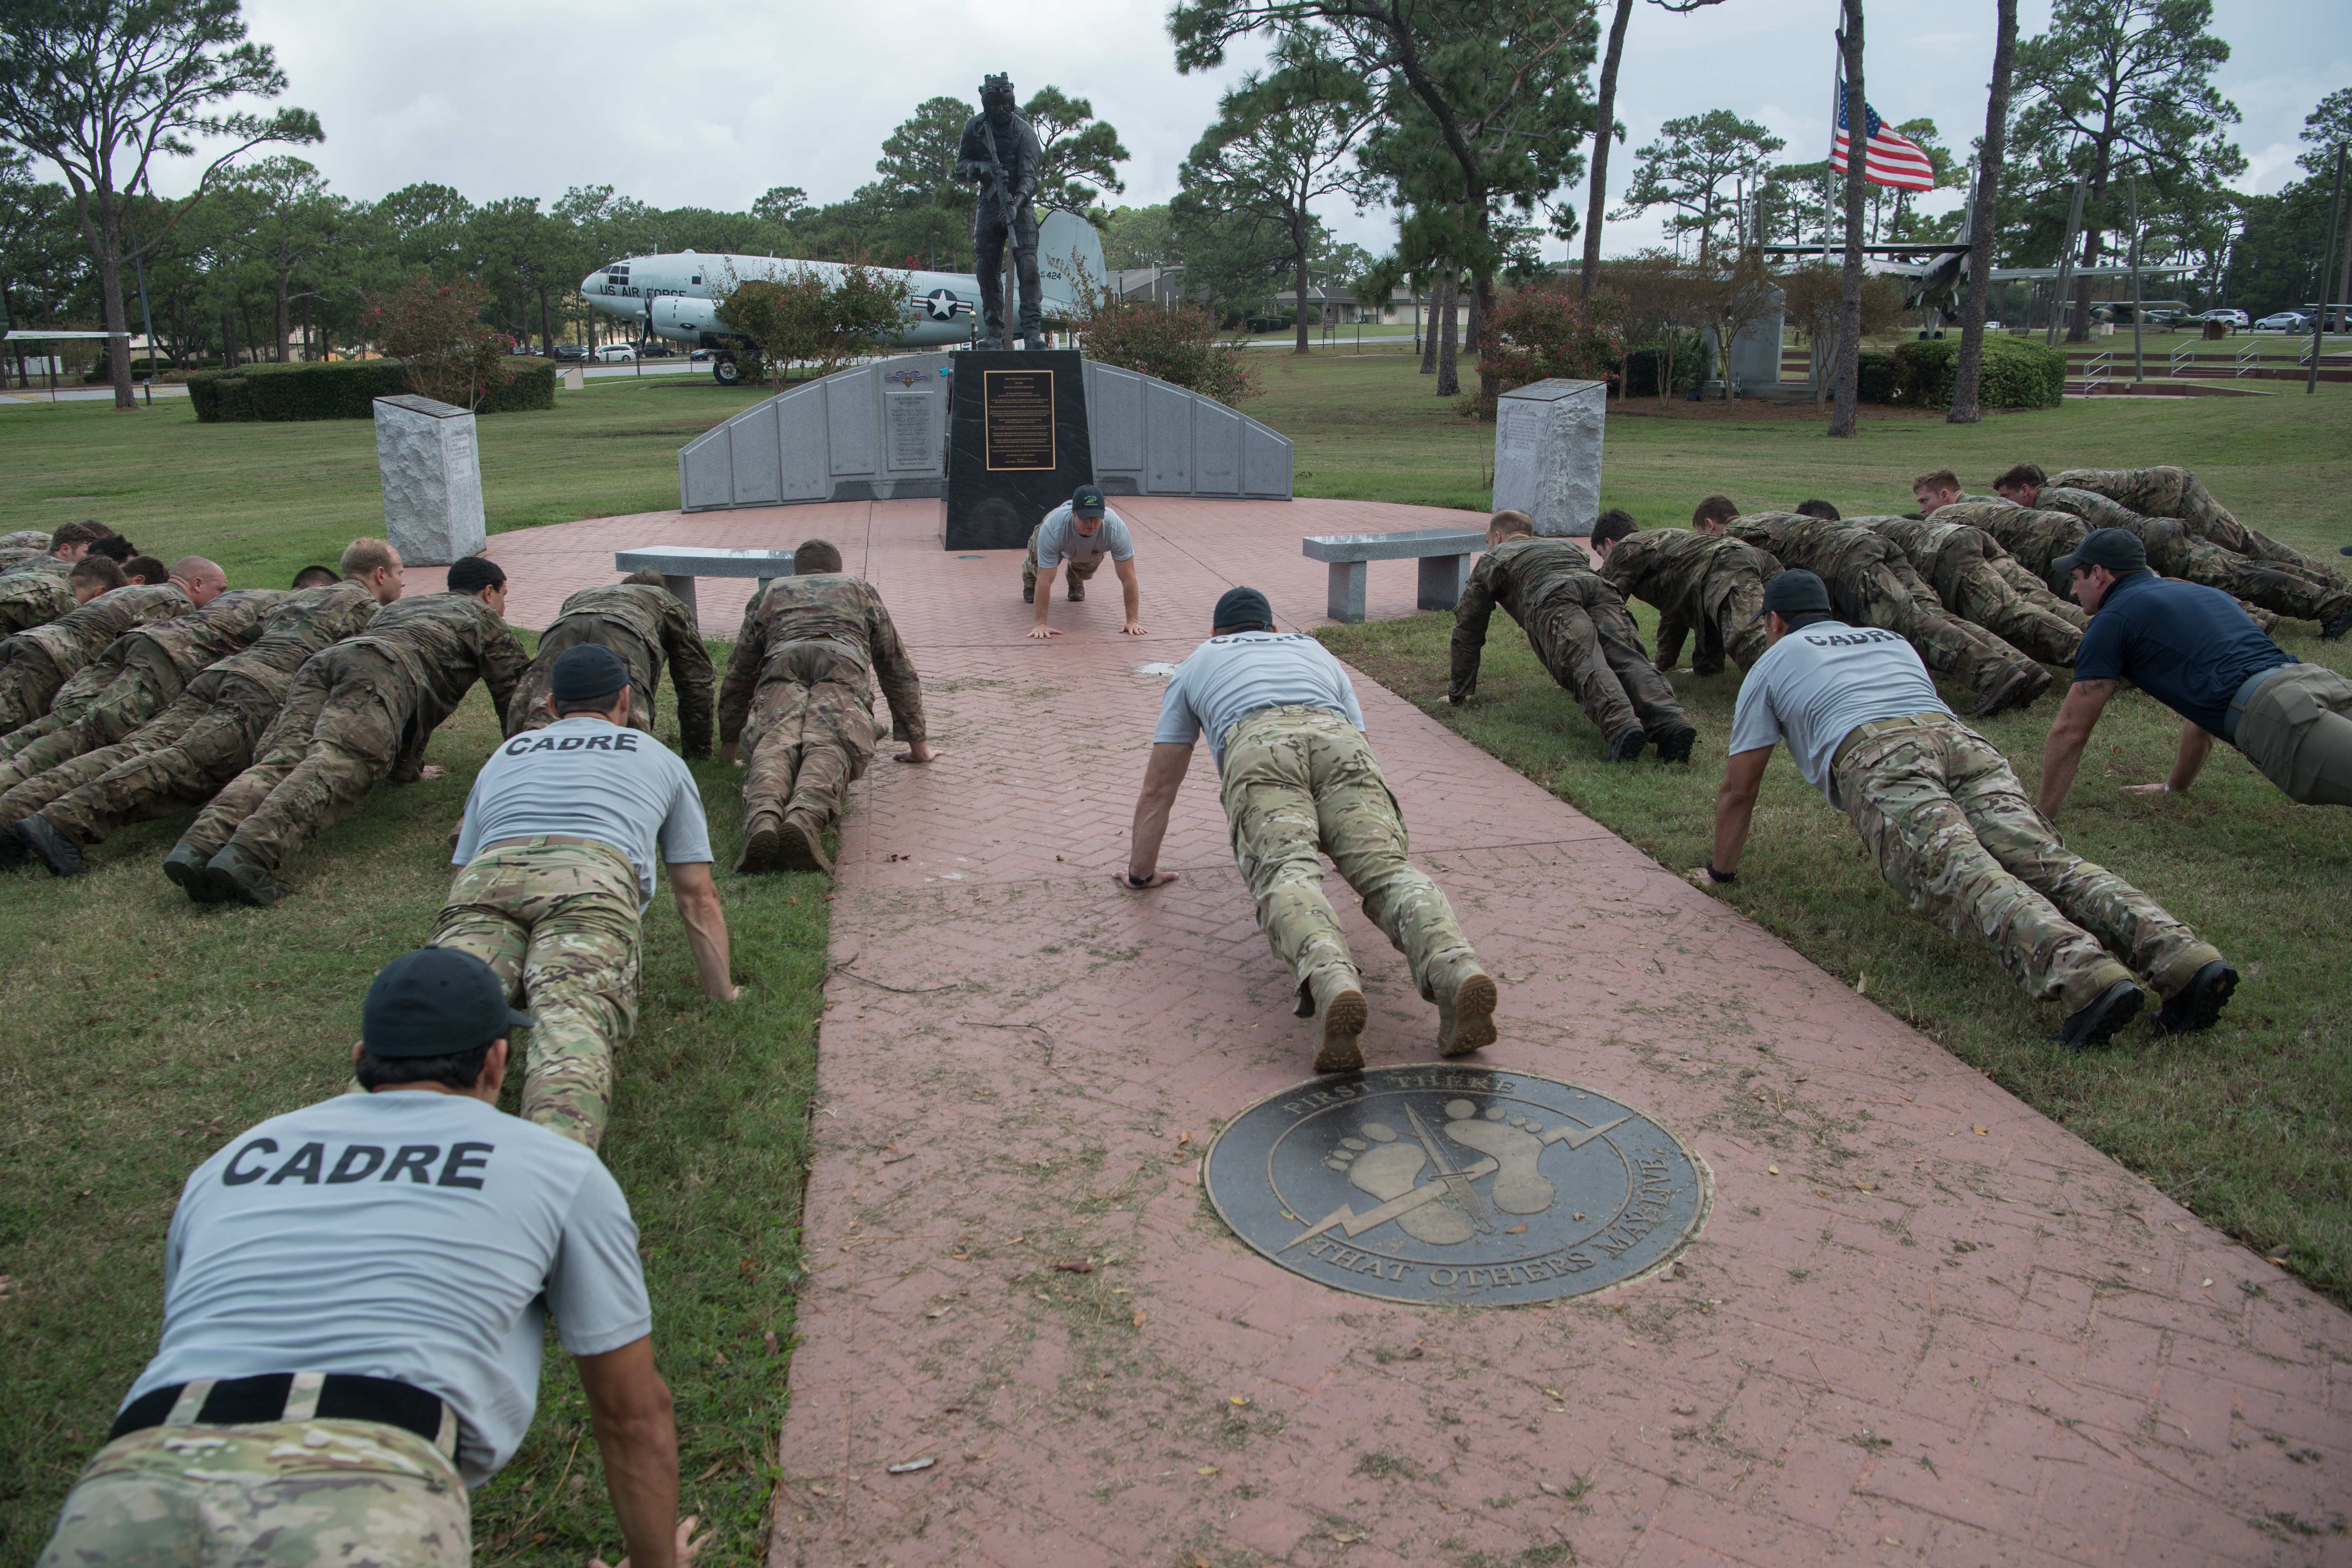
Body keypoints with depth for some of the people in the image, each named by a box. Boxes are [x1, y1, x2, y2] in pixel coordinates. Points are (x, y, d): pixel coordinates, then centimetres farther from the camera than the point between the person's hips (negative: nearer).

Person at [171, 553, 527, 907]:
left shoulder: (399, 607, 48)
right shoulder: (482, 615, 30)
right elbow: (514, 690, 28)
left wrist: (407, 768, 50)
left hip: (325, 659, 6)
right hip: (387, 669, -6)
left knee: (280, 761, -14)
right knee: (336, 765, -27)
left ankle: (202, 842, -41)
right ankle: (247, 855, -51)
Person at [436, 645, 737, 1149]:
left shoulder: (504, 756, 41)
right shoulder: (659, 759, 35)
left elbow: (461, 867, 45)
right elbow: (698, 896, 34)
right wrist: (722, 994, 42)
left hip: (486, 878, 3)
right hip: (594, 881, -2)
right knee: (574, 1020, -26)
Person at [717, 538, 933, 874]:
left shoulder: (770, 593, 43)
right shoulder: (861, 589, 42)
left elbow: (738, 674, 44)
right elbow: (897, 666, 43)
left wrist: (729, 744, 53)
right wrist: (918, 742, 47)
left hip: (782, 661, 1)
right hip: (844, 661, -1)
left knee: (773, 746, -22)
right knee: (829, 748, -25)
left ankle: (762, 820, -54)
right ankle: (805, 818, -55)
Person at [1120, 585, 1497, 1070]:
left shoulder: (1196, 664, 40)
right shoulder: (1315, 652, 45)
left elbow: (1158, 789, 40)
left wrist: (1141, 873, 51)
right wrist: (1365, 841, 63)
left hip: (1255, 748, -2)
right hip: (1339, 741, 2)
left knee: (1285, 872, -24)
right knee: (1387, 868, -15)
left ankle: (1331, 981, -56)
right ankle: (1453, 969, -47)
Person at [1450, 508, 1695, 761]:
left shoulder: (1492, 560, 36)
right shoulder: (1568, 546, 48)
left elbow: (1468, 628, 37)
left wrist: (1458, 693, 44)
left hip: (1551, 600, -4)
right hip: (1602, 588, 4)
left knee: (1587, 666, -24)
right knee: (1628, 660, -15)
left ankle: (1622, 726, -52)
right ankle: (1670, 722, -43)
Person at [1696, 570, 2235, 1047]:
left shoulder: (1773, 664, 29)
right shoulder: (1891, 641, 43)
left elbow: (1738, 790, 28)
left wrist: (1720, 871, 42)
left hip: (1873, 761, -5)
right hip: (1962, 740, 5)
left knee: (1969, 882, -24)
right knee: (2047, 863, -12)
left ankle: (2085, 977, -48)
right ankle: (2184, 960, -35)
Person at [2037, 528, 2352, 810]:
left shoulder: (2113, 619, 9)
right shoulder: (2202, 591, 33)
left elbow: (2070, 729, 9)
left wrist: (2042, 816, 18)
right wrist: (2175, 785, 50)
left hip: (2272, 712, -8)